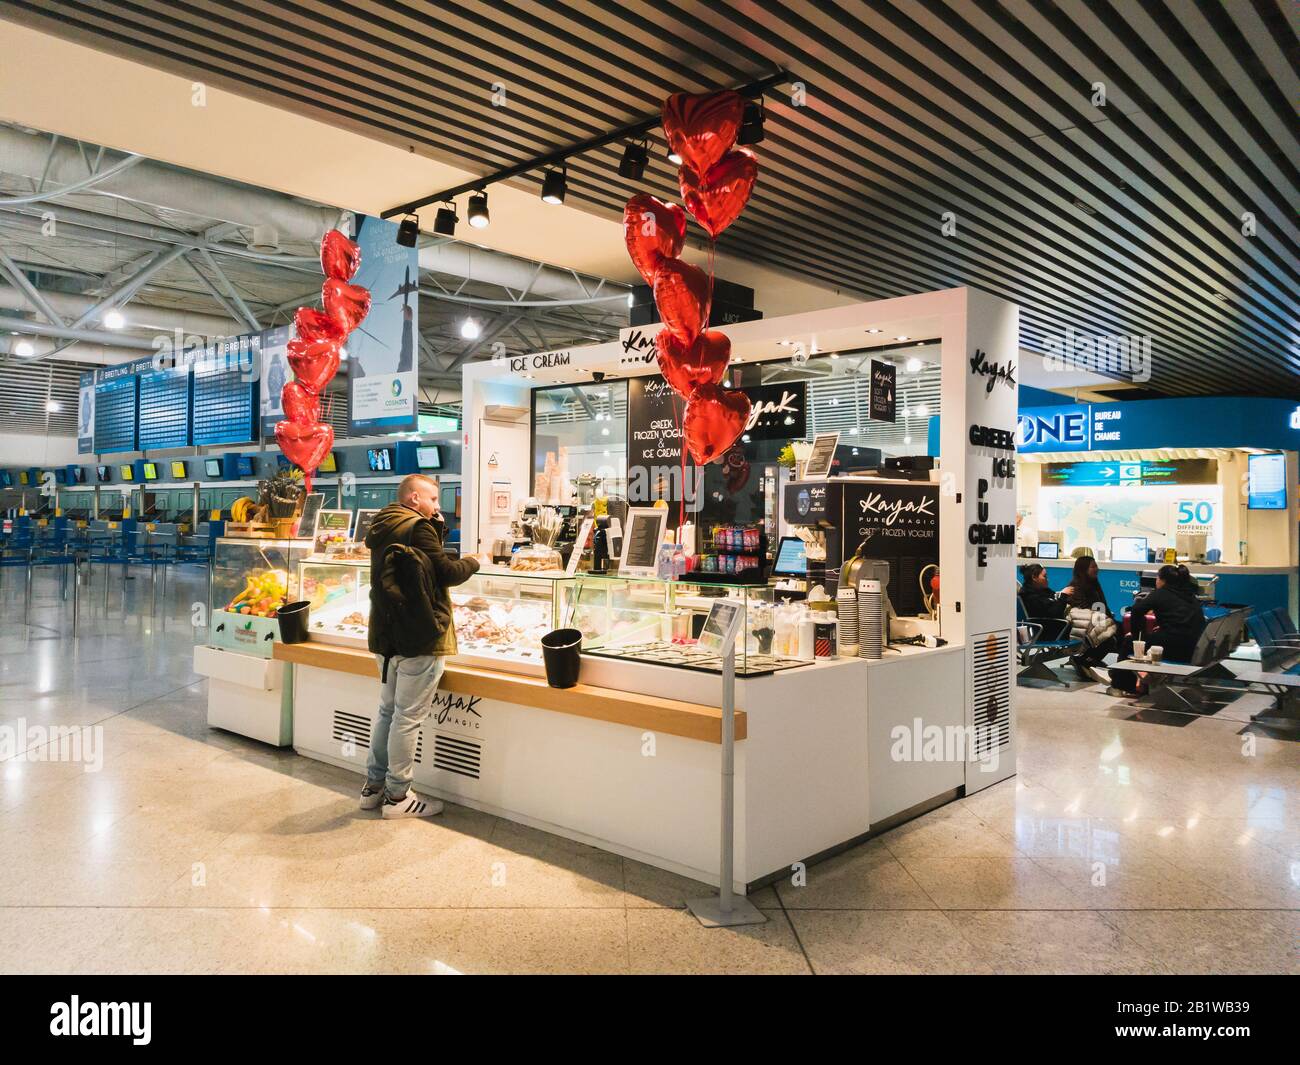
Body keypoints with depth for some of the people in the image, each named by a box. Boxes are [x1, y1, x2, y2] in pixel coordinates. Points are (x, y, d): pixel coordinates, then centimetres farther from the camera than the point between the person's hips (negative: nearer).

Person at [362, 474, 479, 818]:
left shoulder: (383, 529, 13)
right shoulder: (418, 527, -14)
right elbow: (446, 573, -15)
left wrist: (438, 527, 8)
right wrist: (473, 562, 4)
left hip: (386, 635, 9)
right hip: (420, 638, -9)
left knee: (388, 711, 18)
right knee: (408, 718, -2)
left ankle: (373, 786, 25)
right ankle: (397, 796, 6)